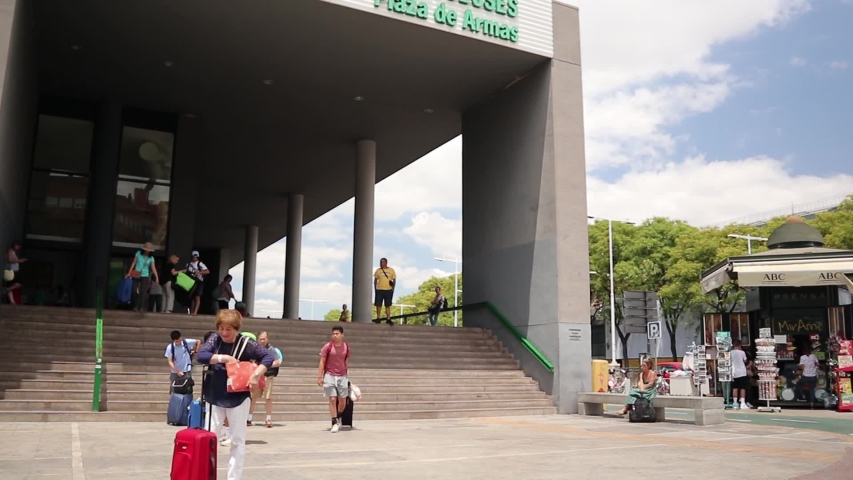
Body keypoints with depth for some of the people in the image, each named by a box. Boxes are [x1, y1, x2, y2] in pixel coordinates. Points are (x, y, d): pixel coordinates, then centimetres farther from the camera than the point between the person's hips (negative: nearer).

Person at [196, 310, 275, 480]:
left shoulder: (246, 343, -12)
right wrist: (223, 358, -22)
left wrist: (256, 375, -26)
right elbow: (201, 355, -14)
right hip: (216, 398, 3)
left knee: (237, 441, 7)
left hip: (238, 398, -3)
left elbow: (269, 356, -16)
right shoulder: (215, 339, -2)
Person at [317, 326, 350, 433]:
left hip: (342, 377, 3)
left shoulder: (346, 347, 3)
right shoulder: (327, 346, -7)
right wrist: (319, 377, -10)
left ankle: (338, 418, 31)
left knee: (343, 400, 5)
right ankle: (335, 423, 2)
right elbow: (322, 362, -5)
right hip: (330, 376, -3)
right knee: (332, 399, -6)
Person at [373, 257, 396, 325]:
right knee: (378, 305, 1)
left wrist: (393, 288, -2)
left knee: (388, 305, 4)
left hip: (388, 290, -1)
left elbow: (394, 279, 7)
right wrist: (375, 288, 3)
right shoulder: (378, 270, 5)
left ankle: (388, 319, 7)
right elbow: (375, 280, 11)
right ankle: (378, 318, 11)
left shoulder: (391, 270, 3)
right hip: (379, 290, 1)